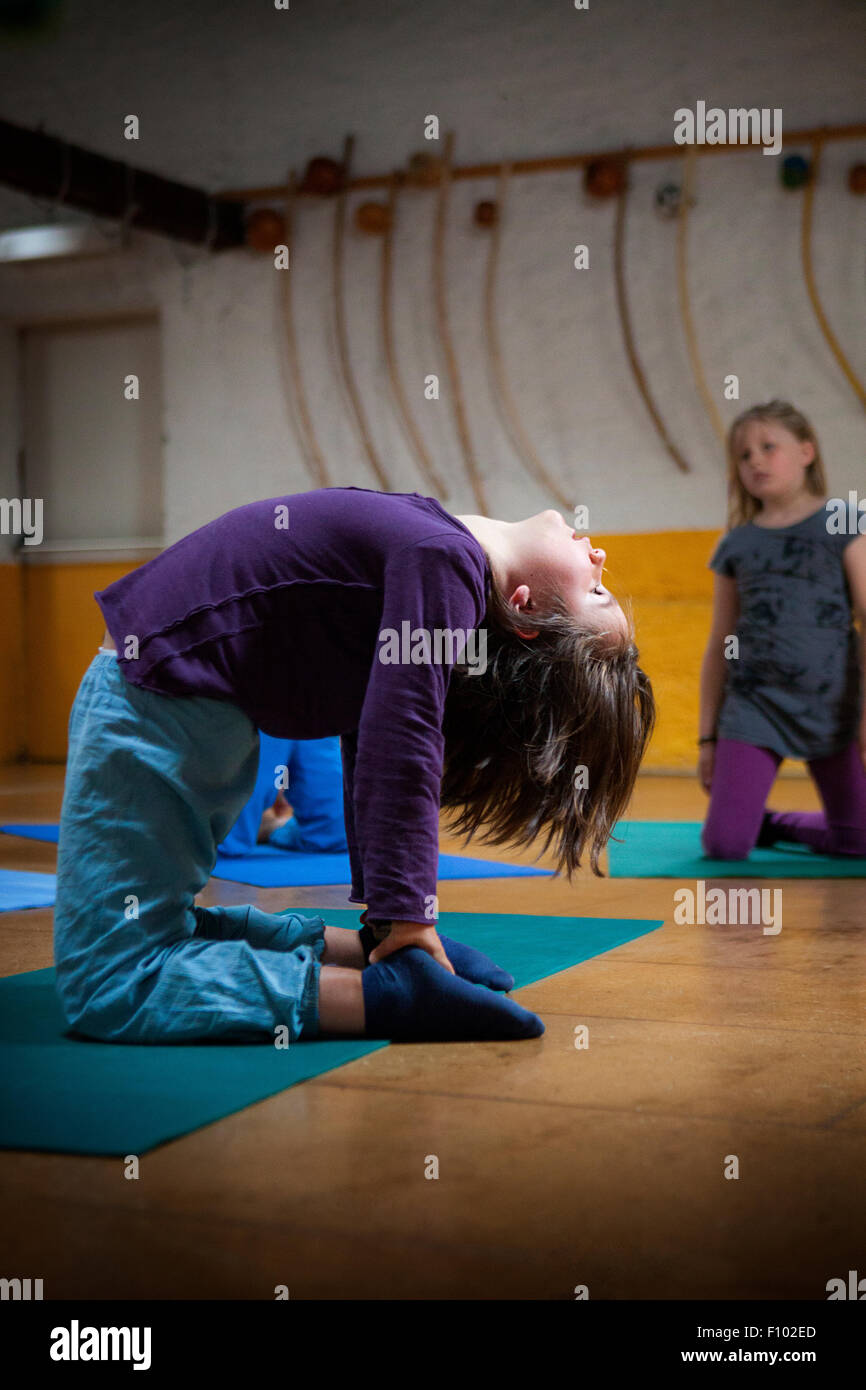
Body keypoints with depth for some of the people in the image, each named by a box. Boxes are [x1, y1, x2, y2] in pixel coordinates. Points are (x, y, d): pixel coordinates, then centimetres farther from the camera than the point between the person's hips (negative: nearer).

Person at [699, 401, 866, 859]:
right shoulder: (736, 545, 7)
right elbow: (719, 645, 11)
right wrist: (708, 736, 10)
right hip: (754, 705, 1)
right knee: (724, 846, -10)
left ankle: (770, 824, 27)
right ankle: (747, 818, 24)